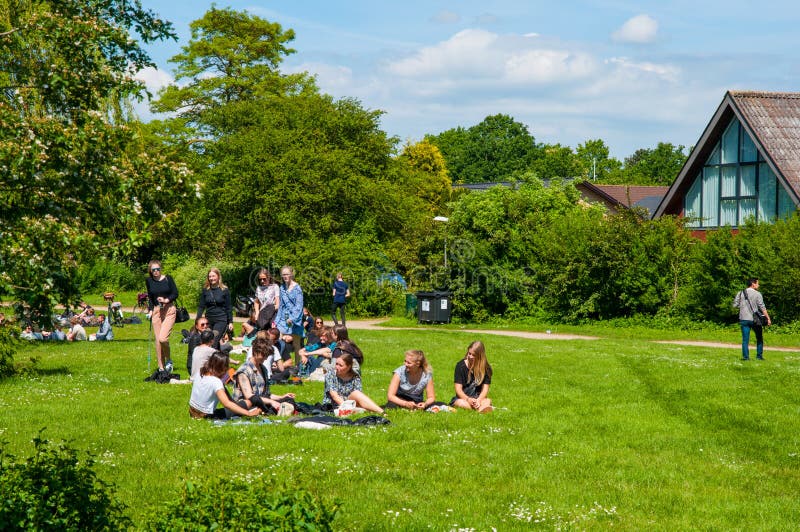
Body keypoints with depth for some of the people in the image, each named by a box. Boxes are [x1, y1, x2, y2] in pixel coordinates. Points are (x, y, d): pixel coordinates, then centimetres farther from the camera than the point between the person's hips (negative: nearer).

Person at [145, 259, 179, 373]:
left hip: (169, 309, -3)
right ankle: (161, 367, 10)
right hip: (156, 311, 3)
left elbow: (175, 293, 0)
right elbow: (150, 297, 16)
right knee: (157, 341, 1)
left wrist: (166, 300, -16)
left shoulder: (167, 279, -2)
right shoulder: (149, 281, 7)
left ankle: (169, 360, 7)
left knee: (163, 338, -18)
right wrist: (150, 310, 6)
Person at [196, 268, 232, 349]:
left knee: (214, 341, -17)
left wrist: (230, 322, 1)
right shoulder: (205, 290, 6)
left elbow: (228, 308, 2)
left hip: (221, 320, -4)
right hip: (209, 319, 4)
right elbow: (201, 306, 9)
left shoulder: (224, 290, -2)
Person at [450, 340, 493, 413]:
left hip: (479, 398, 1)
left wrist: (478, 400, -27)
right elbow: (458, 389, -7)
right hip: (463, 398, -1)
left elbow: (485, 389, -6)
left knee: (488, 401, -32)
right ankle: (481, 408, -47)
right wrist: (468, 399, -26)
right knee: (459, 402, -36)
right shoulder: (461, 365, -2)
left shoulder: (486, 368, 1)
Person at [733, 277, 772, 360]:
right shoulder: (757, 294, -5)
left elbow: (735, 305, 5)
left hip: (743, 319, 3)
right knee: (759, 338, 13)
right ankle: (759, 356, 13)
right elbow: (762, 307, -9)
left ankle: (745, 356, -3)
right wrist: (768, 318, -6)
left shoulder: (740, 293, 6)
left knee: (745, 339, 3)